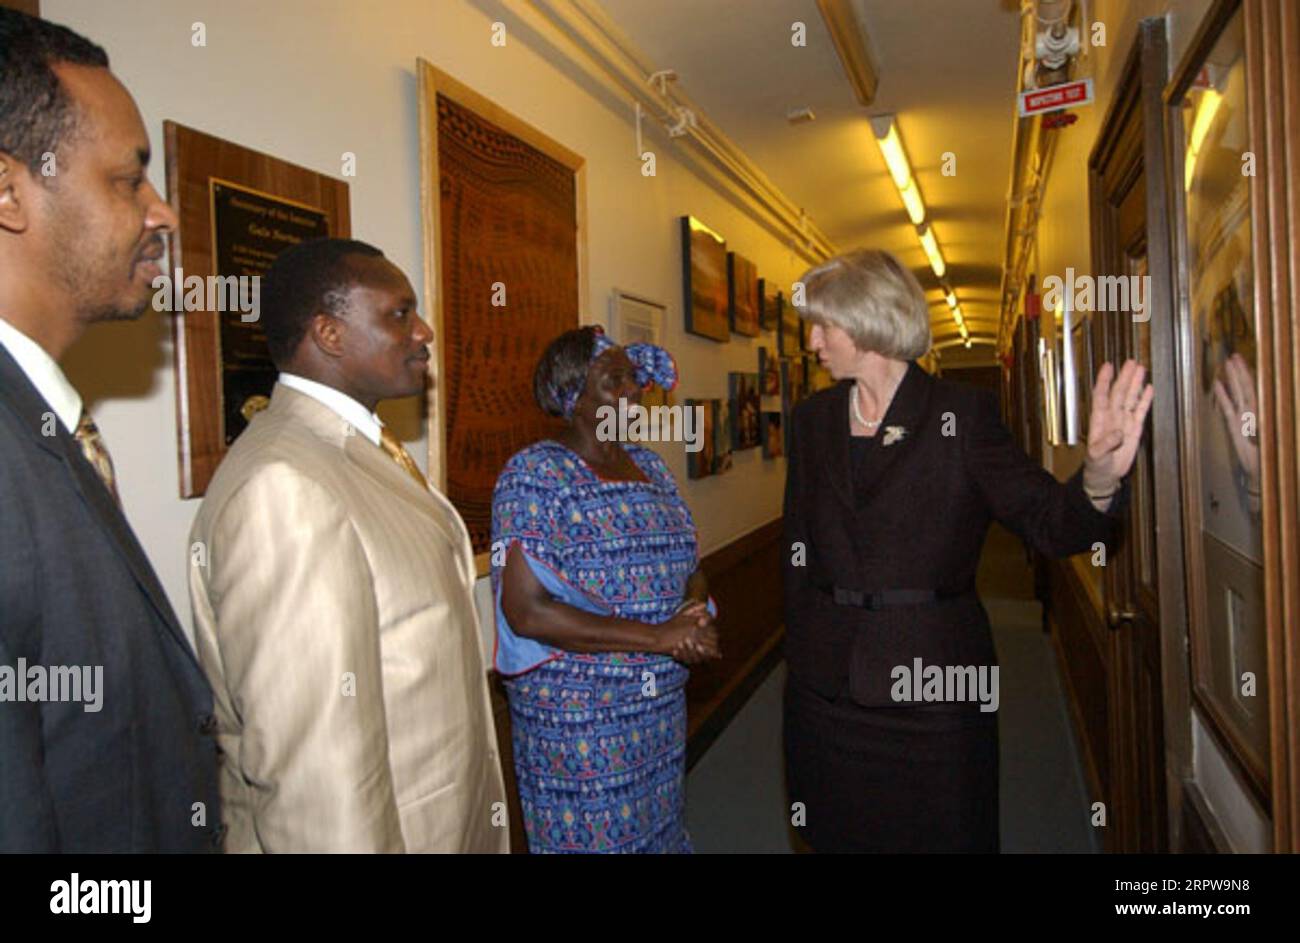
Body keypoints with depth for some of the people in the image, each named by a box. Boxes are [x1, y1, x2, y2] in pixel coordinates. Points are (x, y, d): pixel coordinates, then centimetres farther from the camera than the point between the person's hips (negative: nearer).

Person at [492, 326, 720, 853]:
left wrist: (697, 613, -11)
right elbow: (526, 612, -21)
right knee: (592, 837, 8)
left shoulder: (650, 467, 8)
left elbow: (691, 568, 13)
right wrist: (657, 637, -22)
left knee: (659, 832, 20)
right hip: (577, 718, -6)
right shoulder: (535, 473, -14)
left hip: (663, 705, 7)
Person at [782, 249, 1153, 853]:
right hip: (828, 685, 4)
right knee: (839, 835, 17)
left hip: (934, 685, -3)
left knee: (941, 835, 12)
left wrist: (1098, 480, -36)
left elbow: (1048, 524, -14)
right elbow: (798, 549, 8)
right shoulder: (812, 420, 4)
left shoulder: (962, 414, -7)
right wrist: (800, 656, 2)